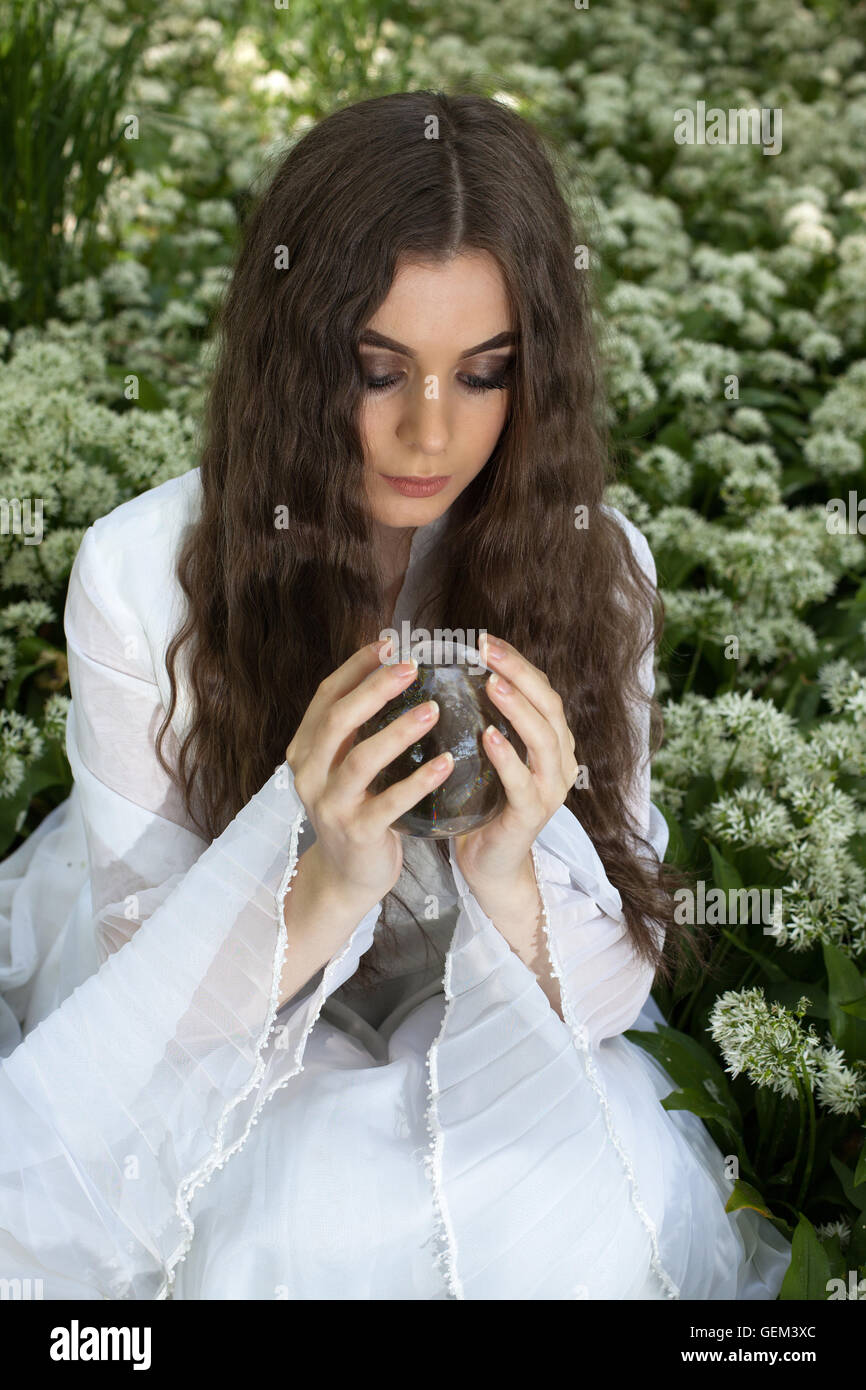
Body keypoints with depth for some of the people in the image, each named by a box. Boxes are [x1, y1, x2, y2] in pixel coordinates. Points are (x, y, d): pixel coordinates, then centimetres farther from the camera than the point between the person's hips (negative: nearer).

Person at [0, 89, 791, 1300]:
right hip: (219, 1064, -2)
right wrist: (326, 879, -37)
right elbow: (155, 983, -16)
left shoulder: (595, 566, -13)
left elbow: (607, 991, -11)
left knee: (603, 1187, -26)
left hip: (484, 1055, 2)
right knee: (323, 1212, -31)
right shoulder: (140, 573, -18)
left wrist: (511, 873, -34)